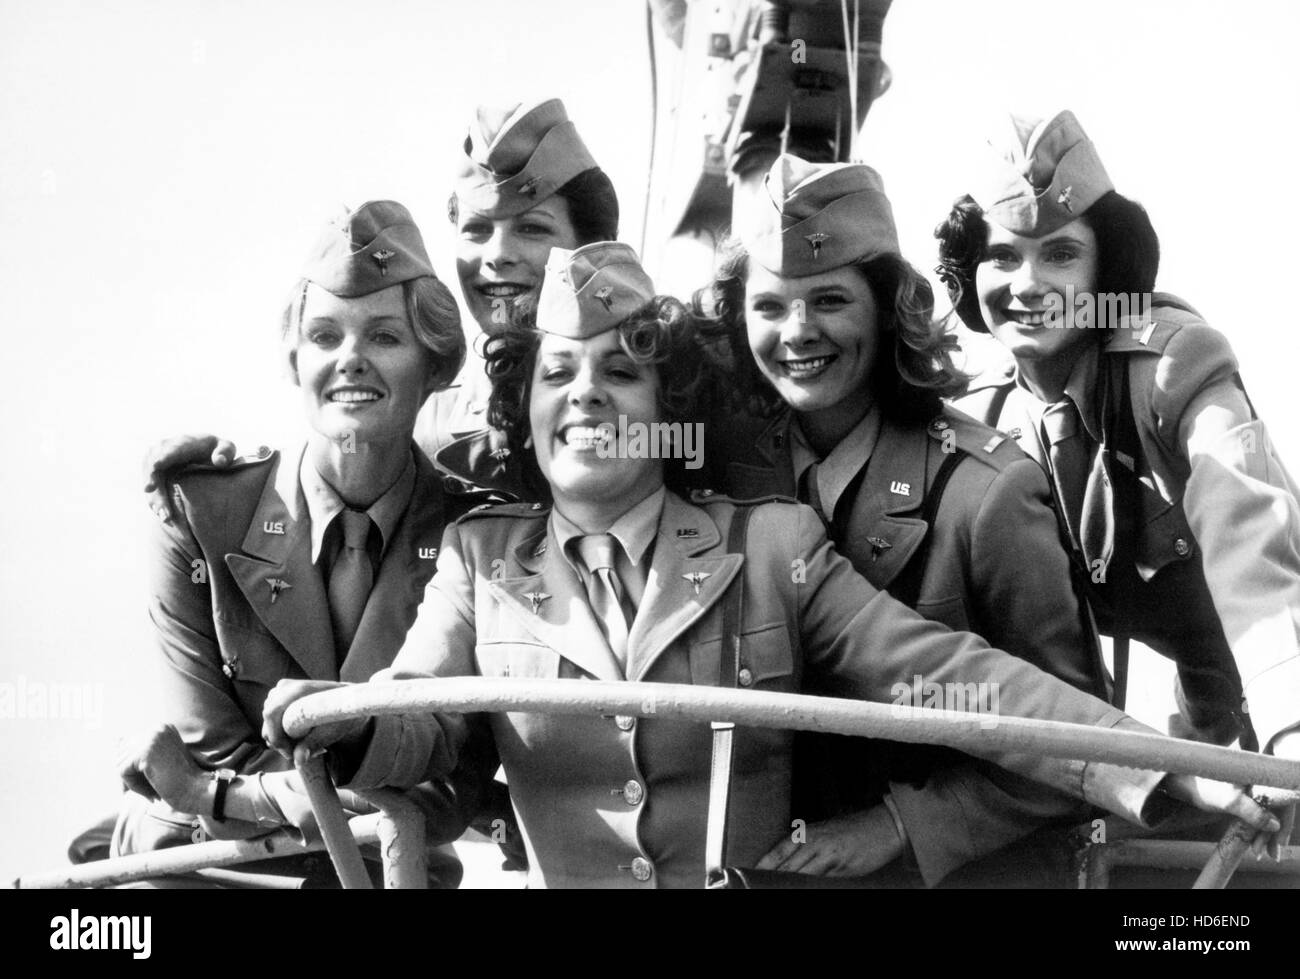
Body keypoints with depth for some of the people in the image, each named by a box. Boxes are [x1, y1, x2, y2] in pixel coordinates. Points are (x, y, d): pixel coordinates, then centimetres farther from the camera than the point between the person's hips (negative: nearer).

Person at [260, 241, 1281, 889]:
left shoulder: (771, 542, 1)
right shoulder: (481, 560, 7)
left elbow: (947, 672, -6)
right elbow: (423, 722, 2)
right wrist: (349, 725, -22)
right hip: (556, 876, 1)